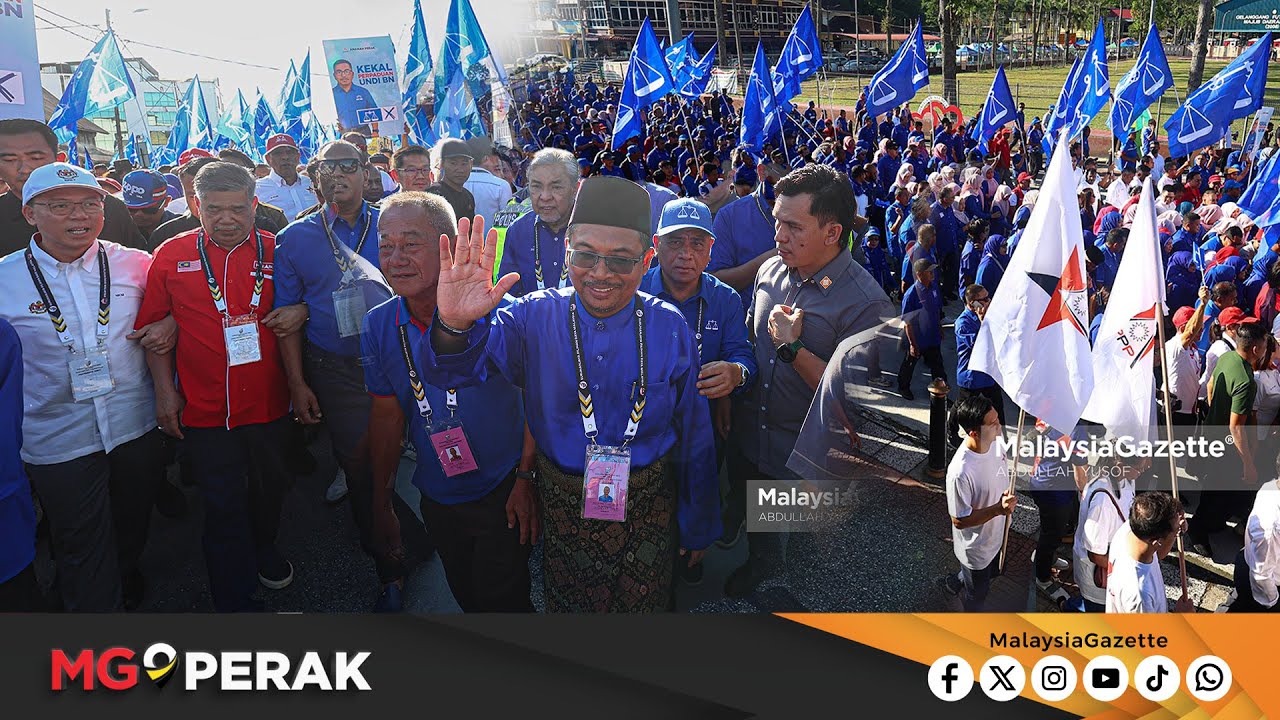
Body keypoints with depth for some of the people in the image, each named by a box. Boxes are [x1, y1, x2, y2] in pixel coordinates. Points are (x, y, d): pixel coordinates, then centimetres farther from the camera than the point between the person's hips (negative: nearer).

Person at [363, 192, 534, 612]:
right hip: (437, 498, 5)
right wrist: (382, 504, 7)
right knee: (465, 597, 21)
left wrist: (525, 478, -13)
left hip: (503, 496, -4)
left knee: (503, 602, 4)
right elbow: (387, 414, 4)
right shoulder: (379, 326, -5)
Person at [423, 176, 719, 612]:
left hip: (648, 510, 0)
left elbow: (694, 436, -2)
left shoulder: (669, 328, -10)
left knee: (646, 605, 18)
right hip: (564, 509, 1)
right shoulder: (536, 318, -10)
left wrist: (699, 526, 6)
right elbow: (461, 364, -25)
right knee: (568, 606, 20)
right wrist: (455, 326, -49)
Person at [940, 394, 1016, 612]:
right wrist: (998, 509, -37)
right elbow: (959, 520, -29)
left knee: (993, 571, 34)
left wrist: (1007, 506, 14)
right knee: (978, 591, 21)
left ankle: (955, 582, 61)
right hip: (976, 546, -7)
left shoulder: (994, 443, -17)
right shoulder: (960, 472, -41)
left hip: (997, 534, 7)